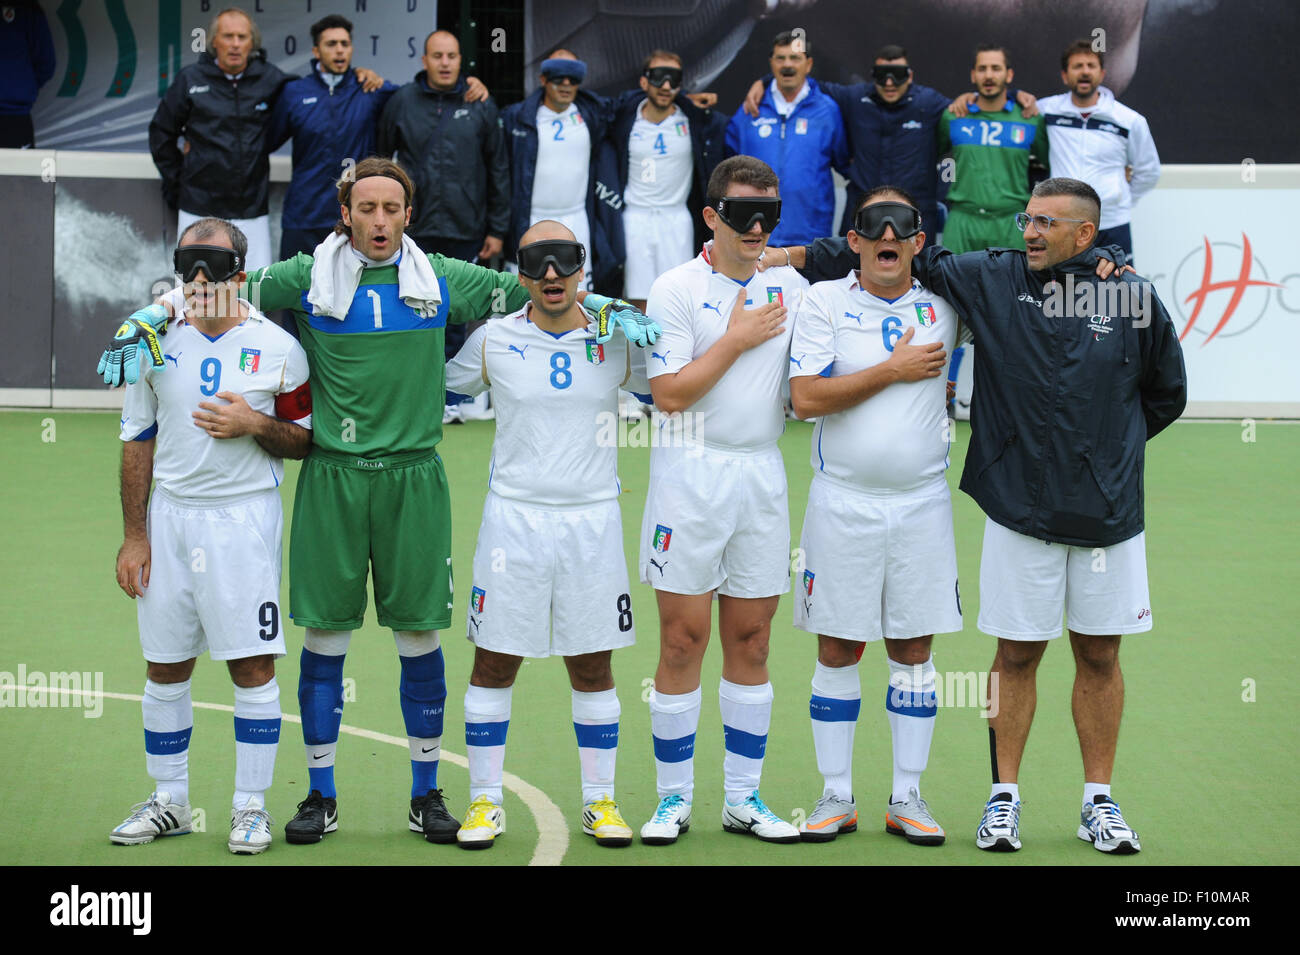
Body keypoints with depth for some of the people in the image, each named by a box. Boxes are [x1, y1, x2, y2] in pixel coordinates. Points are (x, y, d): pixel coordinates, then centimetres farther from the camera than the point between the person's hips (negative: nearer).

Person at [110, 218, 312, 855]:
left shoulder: (277, 348, -2)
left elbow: (304, 439, 4)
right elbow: (137, 442, 8)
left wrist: (255, 425, -16)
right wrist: (134, 536, 4)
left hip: (245, 517, -3)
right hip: (170, 516, 3)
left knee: (253, 665, -3)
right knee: (165, 666, 8)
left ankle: (250, 805, 8)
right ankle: (168, 801, 21)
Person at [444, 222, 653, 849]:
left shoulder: (618, 341, 2)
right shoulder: (493, 340, 1)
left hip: (593, 520, 1)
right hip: (514, 516, 0)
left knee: (592, 666, 7)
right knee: (494, 661, 2)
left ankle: (600, 802, 17)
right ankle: (485, 801, 13)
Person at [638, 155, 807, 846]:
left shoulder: (790, 287, 9)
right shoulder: (676, 289, -5)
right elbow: (670, 394, -12)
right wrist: (737, 339, -9)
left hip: (763, 474, 4)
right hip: (691, 473, -4)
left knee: (751, 640, 7)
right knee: (683, 640, -1)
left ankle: (743, 799, 15)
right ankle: (674, 798, 8)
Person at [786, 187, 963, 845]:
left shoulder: (945, 304, 5)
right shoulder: (823, 300, -2)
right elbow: (806, 398, -11)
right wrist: (894, 370, -11)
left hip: (922, 503, 2)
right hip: (842, 502, -2)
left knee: (914, 651, 6)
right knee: (837, 651, 3)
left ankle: (907, 798, 14)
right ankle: (835, 797, 12)